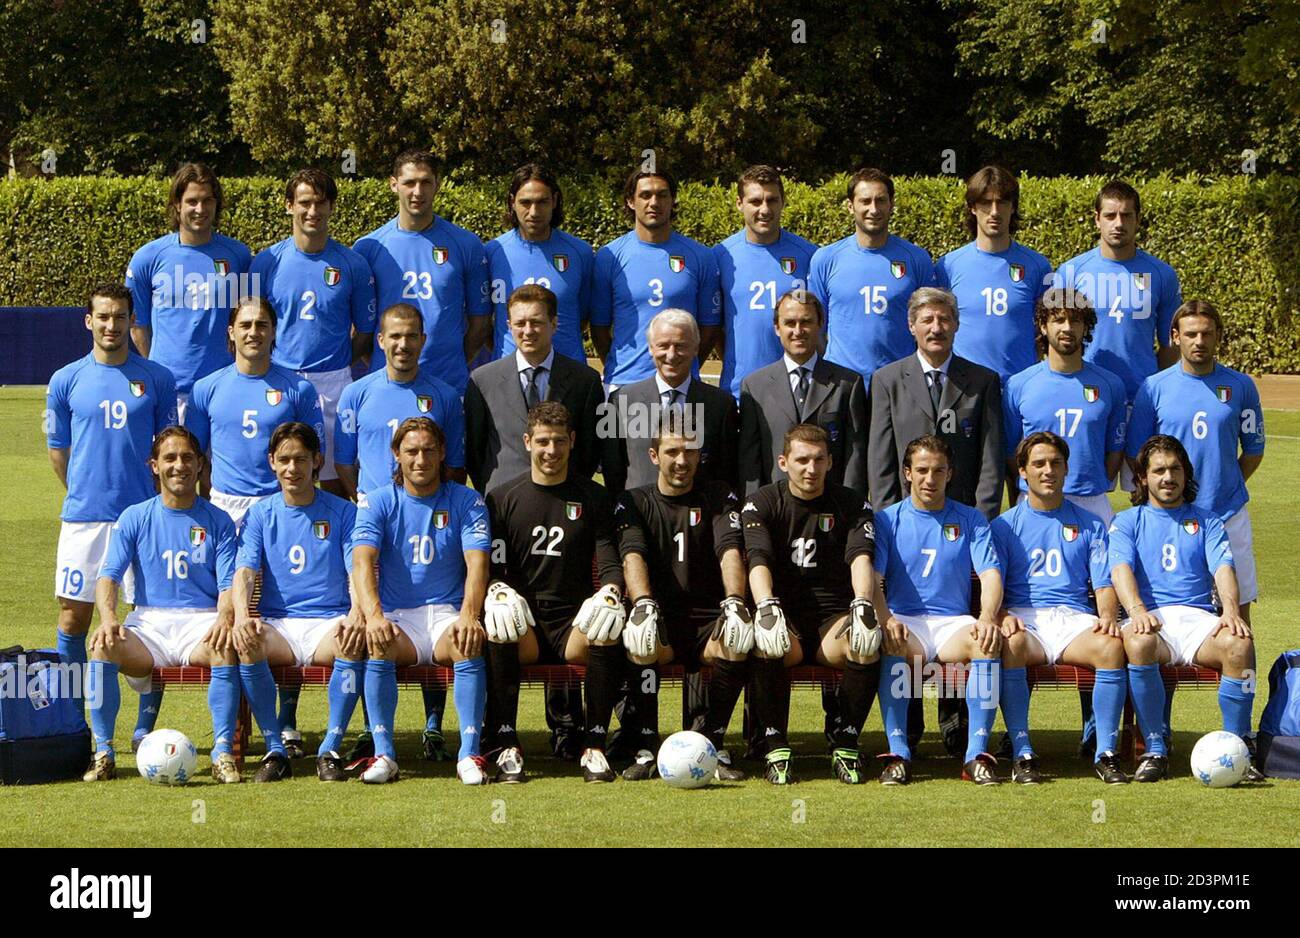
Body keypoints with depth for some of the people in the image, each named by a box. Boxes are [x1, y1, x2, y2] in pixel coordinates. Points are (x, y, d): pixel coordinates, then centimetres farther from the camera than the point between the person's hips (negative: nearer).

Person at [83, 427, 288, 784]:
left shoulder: (217, 521, 9)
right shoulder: (134, 518, 11)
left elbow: (229, 583, 0)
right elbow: (109, 576, 1)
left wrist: (225, 618, -23)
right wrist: (108, 617, -21)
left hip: (201, 620, -1)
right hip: (148, 623, 1)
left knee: (227, 647, -36)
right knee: (103, 647, -31)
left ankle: (223, 753, -31)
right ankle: (103, 754, -23)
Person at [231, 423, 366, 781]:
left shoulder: (343, 512, 7)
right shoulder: (260, 515, 11)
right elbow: (244, 572, -1)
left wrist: (357, 615, -25)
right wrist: (242, 614, -24)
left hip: (329, 622, -1)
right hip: (277, 624, 1)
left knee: (353, 643, -37)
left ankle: (330, 749, -30)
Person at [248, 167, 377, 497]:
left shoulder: (352, 265, 2)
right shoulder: (266, 262, 2)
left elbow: (365, 331, 9)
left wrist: (338, 369, 3)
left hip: (333, 383, 0)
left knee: (334, 479, 4)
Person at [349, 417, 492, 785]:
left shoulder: (466, 502, 5)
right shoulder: (378, 503, 5)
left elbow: (477, 562, -9)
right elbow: (363, 561, -12)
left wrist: (469, 616, -30)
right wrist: (373, 615, -32)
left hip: (446, 614, 0)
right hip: (395, 617, 0)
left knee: (469, 644, -33)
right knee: (378, 646, -33)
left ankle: (470, 754, -32)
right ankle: (383, 754, -30)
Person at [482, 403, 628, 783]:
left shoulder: (593, 498, 12)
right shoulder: (501, 499, 11)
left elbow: (609, 562, 6)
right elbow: (490, 566, 6)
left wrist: (610, 590, -17)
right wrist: (496, 591, -17)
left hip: (575, 622, 0)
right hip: (524, 622, 0)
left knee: (608, 637, -34)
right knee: (498, 635, -35)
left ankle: (595, 746, -23)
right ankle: (507, 747, -27)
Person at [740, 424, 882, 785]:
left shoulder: (851, 505, 8)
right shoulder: (761, 504, 4)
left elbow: (860, 556, -10)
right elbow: (758, 559, -13)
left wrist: (863, 605, -31)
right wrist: (766, 607, -35)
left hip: (833, 617, 1)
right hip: (785, 615, -1)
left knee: (866, 644, -32)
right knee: (766, 645, -36)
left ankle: (846, 743, -17)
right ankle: (775, 747, -23)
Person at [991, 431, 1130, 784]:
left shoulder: (1088, 524, 19)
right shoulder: (1005, 526, 15)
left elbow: (1104, 583, 12)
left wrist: (1107, 616, -11)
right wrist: (1001, 616, -18)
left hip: (1073, 617, 1)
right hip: (1022, 616, -1)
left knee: (1112, 646, -33)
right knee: (1009, 644, -38)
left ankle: (1106, 753, -26)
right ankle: (1022, 754, -34)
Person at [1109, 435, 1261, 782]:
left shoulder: (1206, 521, 22)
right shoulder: (1127, 522, 18)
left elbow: (1223, 568, 5)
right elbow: (1121, 568, -1)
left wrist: (1231, 610, -17)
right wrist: (1137, 610, -23)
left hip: (1197, 617, 1)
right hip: (1152, 618, -1)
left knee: (1239, 643, -32)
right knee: (1138, 642, -38)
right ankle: (1155, 751, -30)